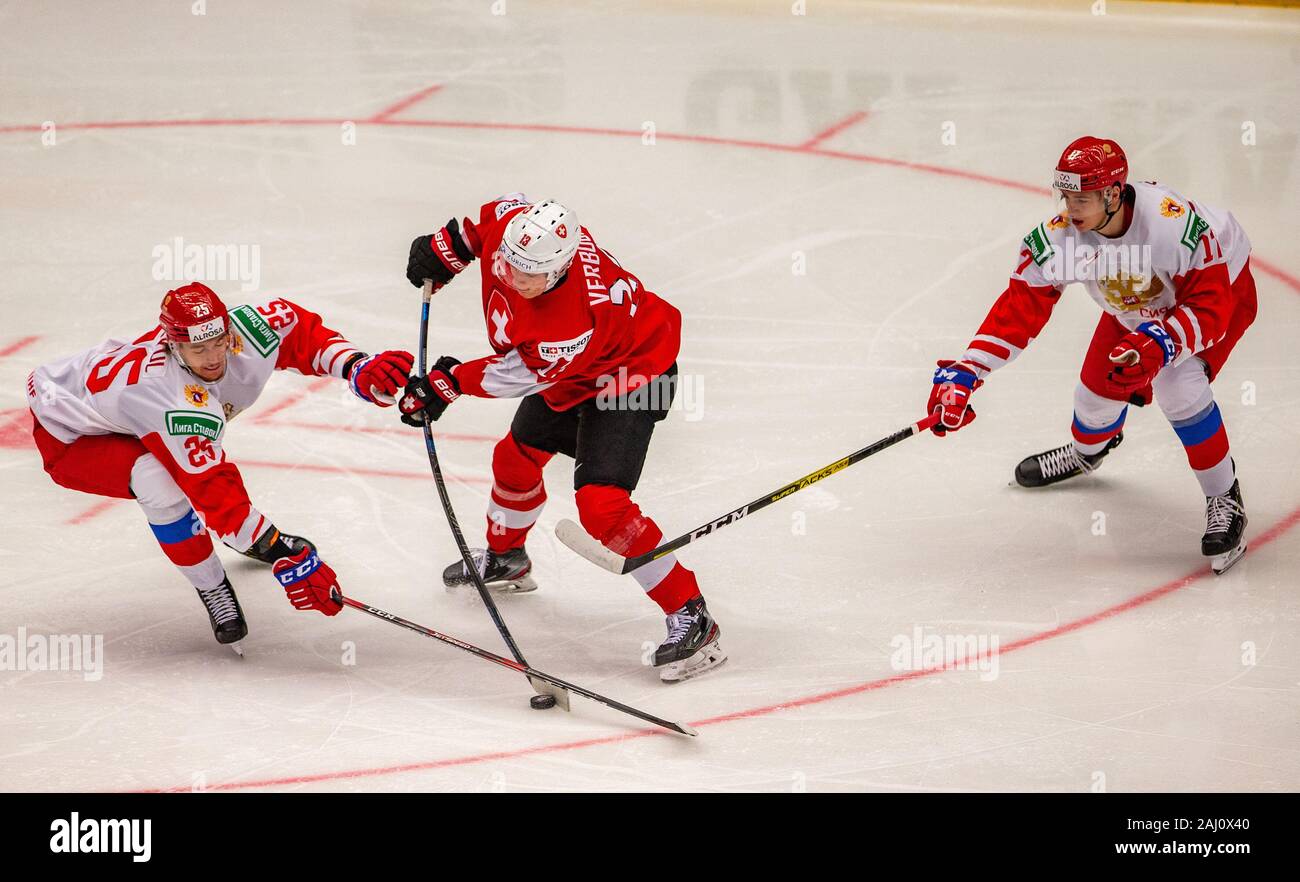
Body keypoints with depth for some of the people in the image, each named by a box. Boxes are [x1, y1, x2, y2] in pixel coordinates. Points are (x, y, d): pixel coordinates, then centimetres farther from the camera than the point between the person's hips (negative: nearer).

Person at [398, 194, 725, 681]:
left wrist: (450, 381, -16)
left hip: (626, 380, -9)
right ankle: (505, 559, 55)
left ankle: (690, 618, -15)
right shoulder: (510, 222, -26)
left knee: (600, 503, -22)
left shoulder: (575, 323, -42)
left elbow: (521, 374, -25)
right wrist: (446, 248, 1)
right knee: (516, 458, 24)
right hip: (565, 377, 9)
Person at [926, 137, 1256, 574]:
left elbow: (1210, 305, -36)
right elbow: (1019, 308, -25)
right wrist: (965, 373, -33)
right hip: (1134, 304, 5)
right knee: (1100, 386, 8)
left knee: (1179, 388, -25)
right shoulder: (1060, 235, -28)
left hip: (1222, 284, -5)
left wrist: (1163, 342, -52)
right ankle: (1087, 451, 46)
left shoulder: (1178, 224, -43)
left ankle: (1224, 500, -7)